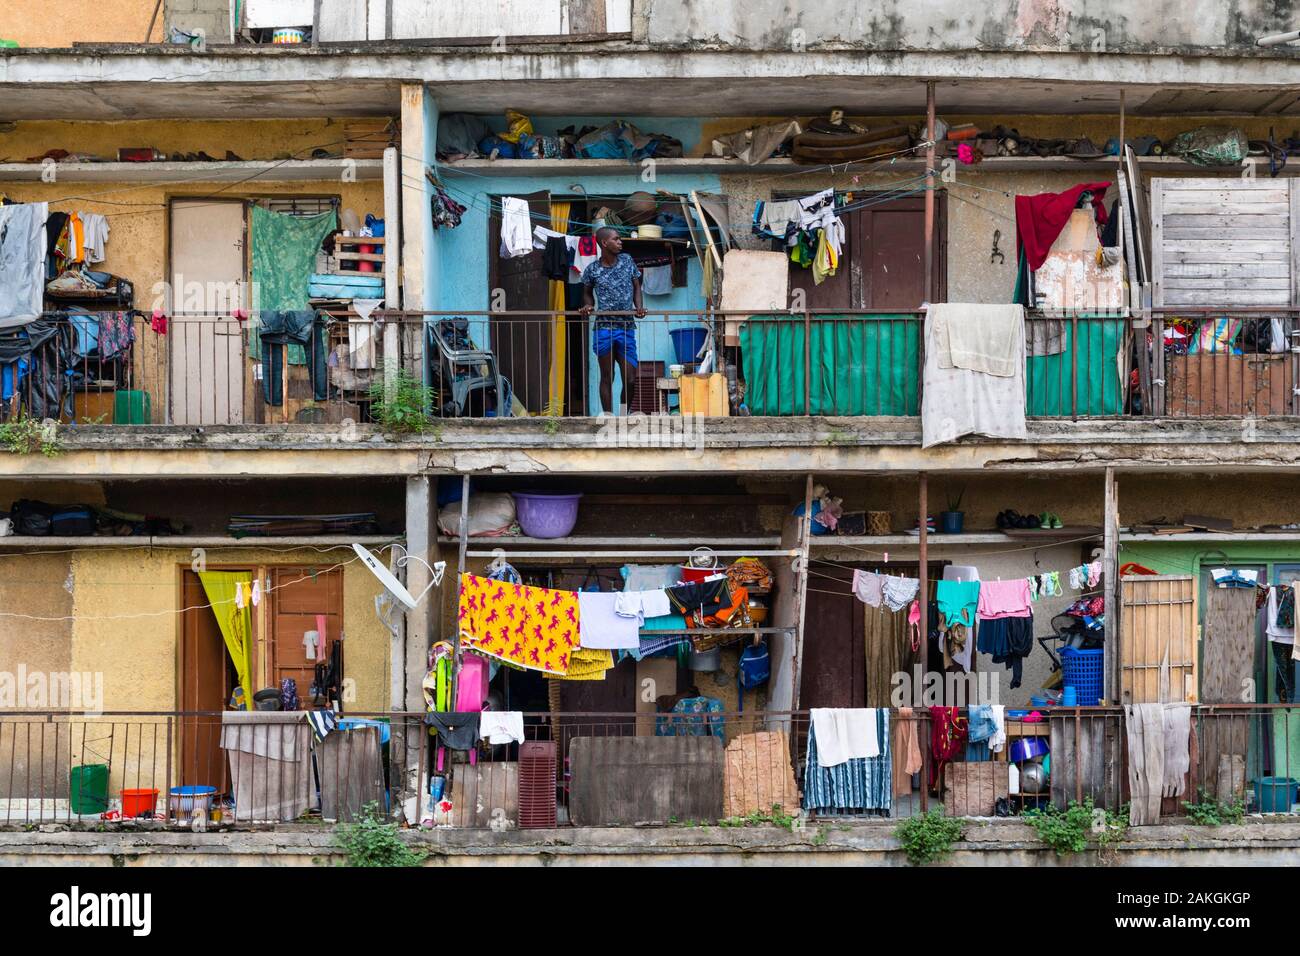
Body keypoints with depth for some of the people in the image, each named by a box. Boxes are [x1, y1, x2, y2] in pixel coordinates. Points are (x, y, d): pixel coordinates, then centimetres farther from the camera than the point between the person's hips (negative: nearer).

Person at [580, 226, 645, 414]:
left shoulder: (627, 261, 5)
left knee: (630, 379, -1)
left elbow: (636, 287, 13)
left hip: (627, 328, 2)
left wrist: (639, 307, -3)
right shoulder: (592, 270, 0)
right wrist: (588, 305, -6)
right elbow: (587, 292, 15)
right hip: (604, 328, -2)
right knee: (607, 377, 3)